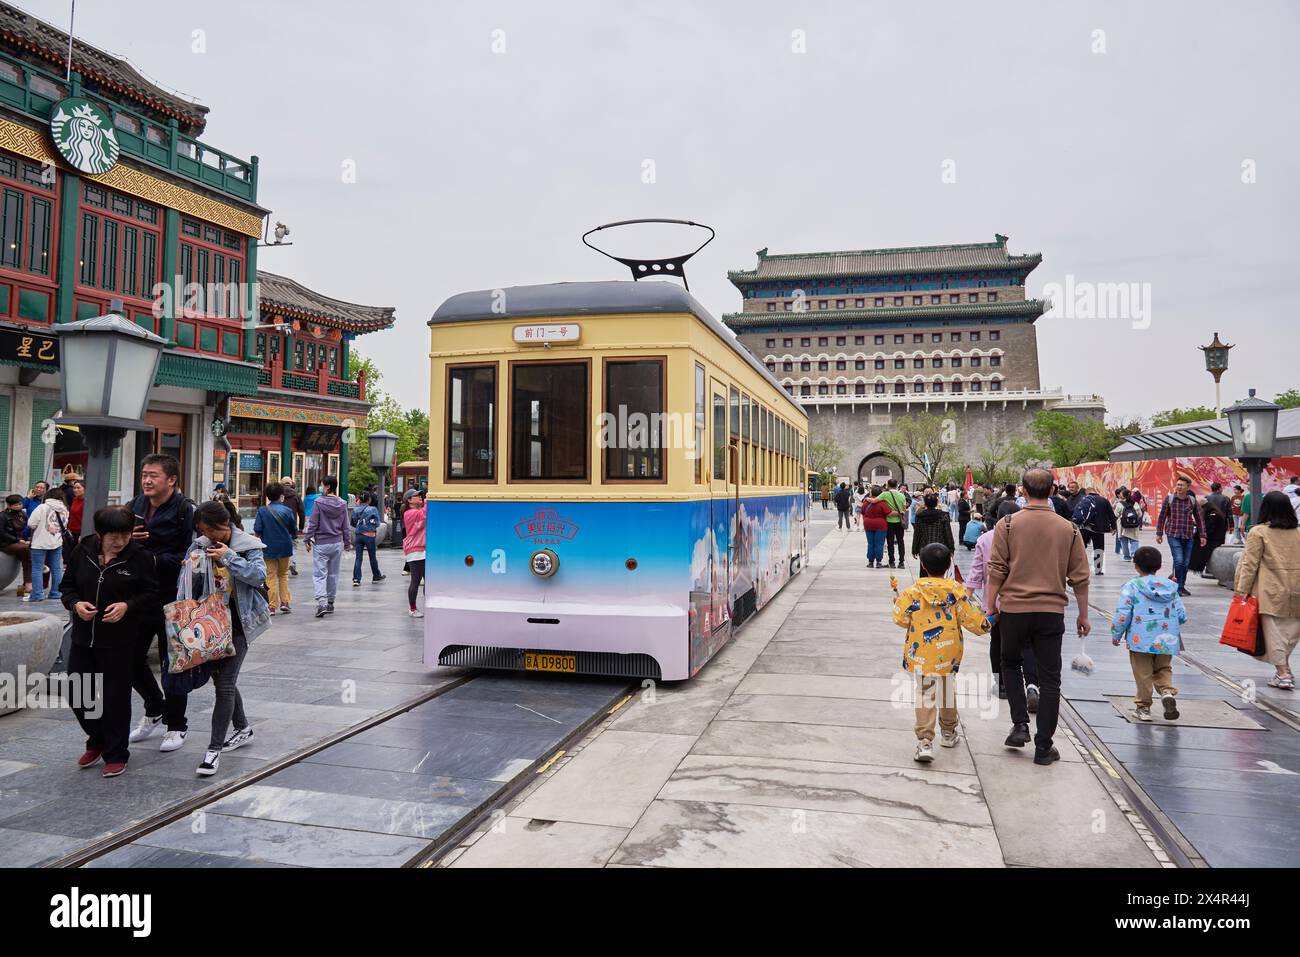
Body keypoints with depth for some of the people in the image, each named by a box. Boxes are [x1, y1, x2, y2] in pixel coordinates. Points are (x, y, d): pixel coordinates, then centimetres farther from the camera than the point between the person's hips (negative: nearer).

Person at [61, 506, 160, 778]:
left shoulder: (140, 557, -9)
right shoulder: (81, 552, 1)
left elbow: (152, 594, -4)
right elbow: (68, 585, 11)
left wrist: (127, 606, -20)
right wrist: (75, 604, -9)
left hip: (120, 642, -4)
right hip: (83, 638, 4)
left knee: (116, 699, 2)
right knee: (78, 695, 11)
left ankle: (116, 755, 18)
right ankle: (97, 742, 36)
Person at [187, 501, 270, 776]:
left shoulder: (248, 546, -8)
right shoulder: (199, 547, 4)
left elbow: (259, 576, -20)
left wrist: (229, 557, -21)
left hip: (237, 623, -5)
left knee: (225, 684, -8)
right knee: (221, 678, 15)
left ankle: (214, 748, -1)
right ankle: (243, 728, 34)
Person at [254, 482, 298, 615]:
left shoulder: (262, 511, -7)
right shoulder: (287, 511, -5)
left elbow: (257, 531, -9)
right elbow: (294, 530, 3)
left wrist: (258, 540, 13)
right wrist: (292, 539, 25)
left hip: (269, 548, -1)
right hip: (284, 547, 1)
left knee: (271, 576, 6)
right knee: (283, 575, 17)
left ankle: (272, 606, 5)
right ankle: (285, 602, 12)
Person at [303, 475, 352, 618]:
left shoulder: (319, 503, -11)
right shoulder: (342, 504, 3)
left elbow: (312, 524, -9)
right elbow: (346, 526, 8)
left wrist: (307, 539, 3)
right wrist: (347, 543, 16)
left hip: (321, 544, -4)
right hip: (337, 544, 4)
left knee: (319, 574, -4)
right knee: (333, 574, 13)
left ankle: (321, 602, -18)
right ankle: (330, 603, 22)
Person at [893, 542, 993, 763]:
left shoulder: (913, 590, -9)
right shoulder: (956, 590, -6)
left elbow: (901, 619, -6)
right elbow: (971, 619, -3)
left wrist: (898, 602, 14)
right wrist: (986, 623, 17)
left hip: (922, 654, -2)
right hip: (949, 653, 2)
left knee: (925, 694, 0)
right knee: (947, 690, 22)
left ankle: (925, 742, -12)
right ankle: (948, 733, 39)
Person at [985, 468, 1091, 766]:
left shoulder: (1007, 525, -5)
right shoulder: (1068, 529, 1)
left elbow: (997, 571, -7)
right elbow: (1079, 577, 4)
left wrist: (990, 606, 2)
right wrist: (1083, 615, 14)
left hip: (1014, 608, -1)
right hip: (1052, 611, 1)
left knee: (1010, 663, 23)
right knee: (1049, 679, 9)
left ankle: (1020, 725, 12)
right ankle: (1043, 747, 12)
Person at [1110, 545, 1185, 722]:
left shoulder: (1132, 586, -9)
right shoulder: (1171, 587, 5)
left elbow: (1122, 614, -12)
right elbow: (1182, 615, 6)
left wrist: (1116, 635, 1)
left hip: (1140, 640, -3)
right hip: (1166, 640, 3)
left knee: (1143, 674, 7)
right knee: (1164, 670, 19)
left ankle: (1143, 707, 14)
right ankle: (1168, 692, -6)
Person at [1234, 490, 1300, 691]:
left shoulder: (1259, 532, -7)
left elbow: (1250, 565, -8)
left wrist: (1242, 590, -3)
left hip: (1271, 592, -4)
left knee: (1273, 631, 3)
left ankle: (1282, 674, 3)